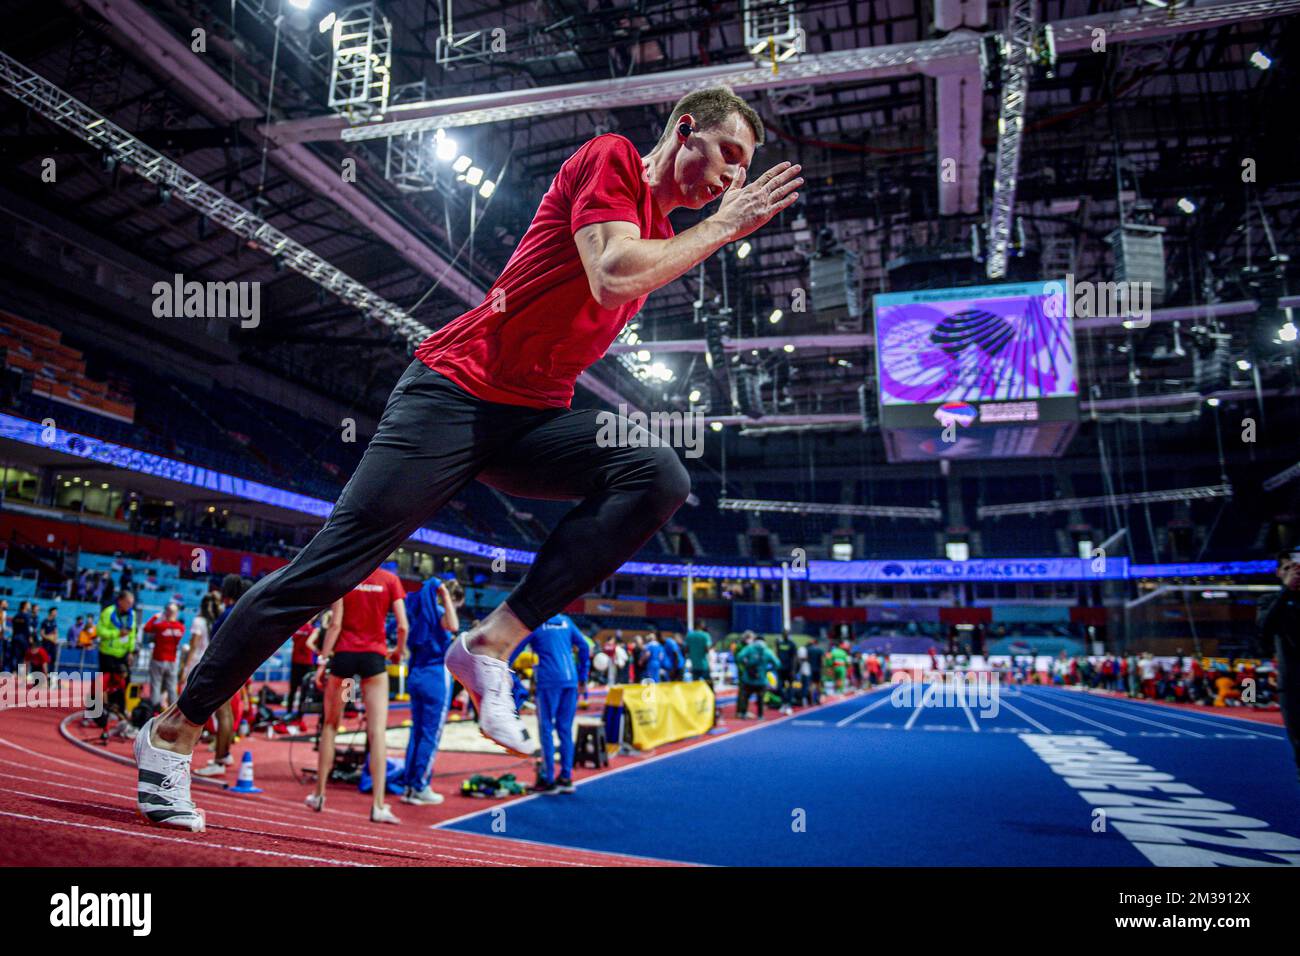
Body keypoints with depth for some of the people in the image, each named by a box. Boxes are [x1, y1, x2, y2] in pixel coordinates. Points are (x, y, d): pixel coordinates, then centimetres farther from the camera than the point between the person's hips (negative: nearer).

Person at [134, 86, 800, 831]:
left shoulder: (665, 236, 18)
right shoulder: (611, 157, -5)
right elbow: (613, 278, -22)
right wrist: (725, 226, -11)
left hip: (533, 419, 7)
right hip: (456, 391, -7)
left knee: (660, 476, -20)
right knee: (331, 567, -7)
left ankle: (493, 643, -18)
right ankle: (175, 729, 12)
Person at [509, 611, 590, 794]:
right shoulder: (564, 620, 15)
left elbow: (513, 650, 0)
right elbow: (584, 647, 15)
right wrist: (583, 676, 22)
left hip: (548, 681, -5)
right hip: (570, 679, 5)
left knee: (546, 729, 1)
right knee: (565, 729, 10)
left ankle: (548, 780, 0)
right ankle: (566, 778, 12)